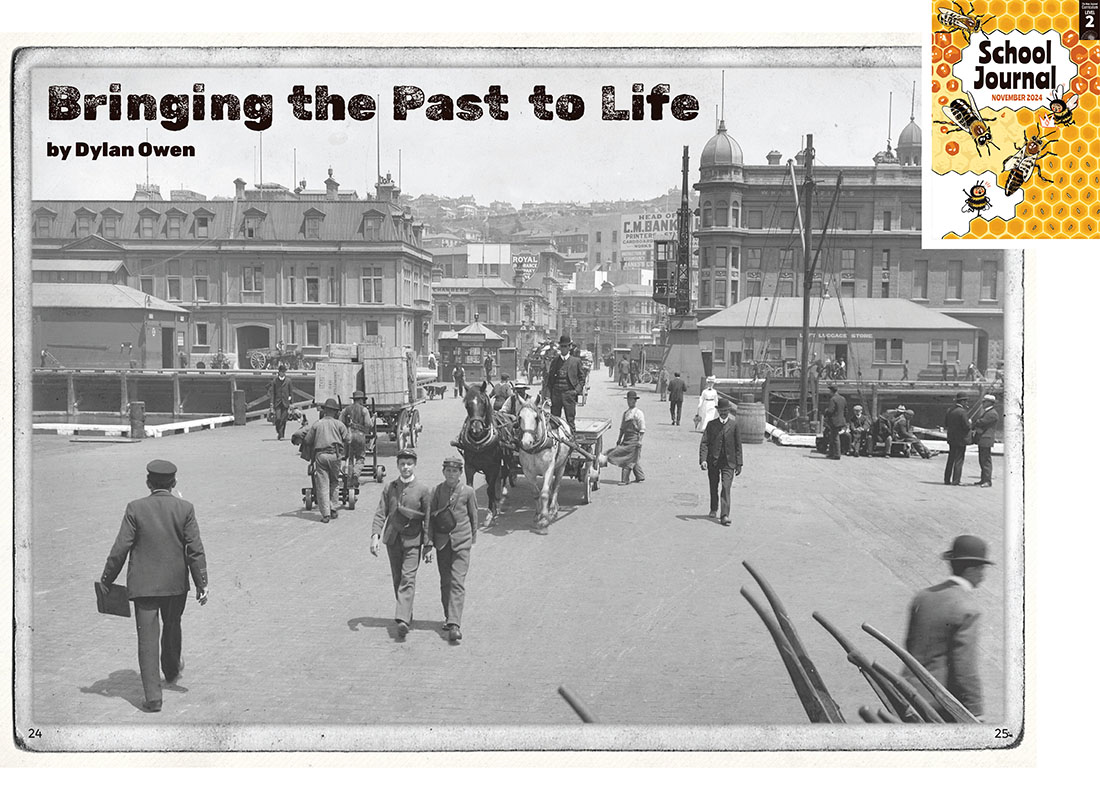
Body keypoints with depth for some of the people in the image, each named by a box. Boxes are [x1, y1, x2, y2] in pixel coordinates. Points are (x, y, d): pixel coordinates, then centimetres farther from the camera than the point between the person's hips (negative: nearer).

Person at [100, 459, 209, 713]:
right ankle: (172, 672, 45)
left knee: (148, 638, 2)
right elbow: (196, 550, -8)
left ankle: (153, 695, -2)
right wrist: (202, 583, -2)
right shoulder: (185, 508, -6)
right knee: (172, 628, 24)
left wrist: (107, 579, 4)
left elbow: (120, 549, -8)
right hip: (176, 583, 2)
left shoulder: (135, 508, -9)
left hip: (143, 584, -2)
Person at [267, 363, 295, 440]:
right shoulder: (274, 380, 2)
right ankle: (278, 431, 9)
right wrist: (271, 403, -4)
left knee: (283, 420, -1)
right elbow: (271, 392, 2)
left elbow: (291, 392, 10)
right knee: (278, 418, -12)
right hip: (277, 402, -1)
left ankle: (281, 436, 8)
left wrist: (291, 402, 5)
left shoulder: (288, 380, 5)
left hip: (285, 403, 1)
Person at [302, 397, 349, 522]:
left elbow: (307, 441, 9)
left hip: (320, 455, 0)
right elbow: (348, 440, 4)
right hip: (335, 455, 0)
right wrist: (342, 453, 19)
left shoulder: (316, 424, 13)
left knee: (322, 485, 0)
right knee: (334, 482, 16)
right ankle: (333, 509, 14)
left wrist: (310, 457, 21)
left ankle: (325, 514, -5)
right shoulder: (339, 424, 11)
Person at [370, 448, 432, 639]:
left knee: (408, 579, -14)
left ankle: (402, 619, -20)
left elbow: (427, 519, -1)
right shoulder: (389, 488, 5)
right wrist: (375, 535, -12)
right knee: (397, 579, 11)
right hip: (392, 539, 4)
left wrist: (428, 545, -2)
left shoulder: (423, 490, -4)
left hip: (412, 540, -4)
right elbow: (381, 513, 2)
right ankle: (406, 614, 27)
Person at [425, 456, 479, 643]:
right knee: (445, 582, 10)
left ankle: (454, 624, -16)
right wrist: (428, 544, -1)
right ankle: (448, 617, 26)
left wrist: (472, 539, 17)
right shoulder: (436, 491, 3)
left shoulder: (468, 491, -1)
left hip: (461, 542, -2)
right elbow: (430, 518, 3)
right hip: (442, 542, 3)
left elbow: (473, 517, 10)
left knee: (458, 583, -11)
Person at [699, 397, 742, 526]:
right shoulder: (711, 424, 2)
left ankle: (725, 515, -17)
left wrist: (738, 464, 3)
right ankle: (714, 509, 35)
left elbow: (738, 446, 5)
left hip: (728, 462, -2)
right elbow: (704, 443, -3)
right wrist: (703, 460, -16)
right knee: (713, 487, 14)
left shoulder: (734, 424, 2)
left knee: (726, 487, -13)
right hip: (713, 461, 2)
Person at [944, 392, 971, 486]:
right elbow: (967, 426, -19)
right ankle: (955, 481, -2)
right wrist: (969, 422, 1)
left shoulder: (949, 410, 6)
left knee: (950, 460, 14)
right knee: (959, 460, -1)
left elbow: (945, 424, 11)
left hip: (951, 439, 7)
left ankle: (947, 480, 18)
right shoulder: (962, 412, -17)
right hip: (961, 439, -7)